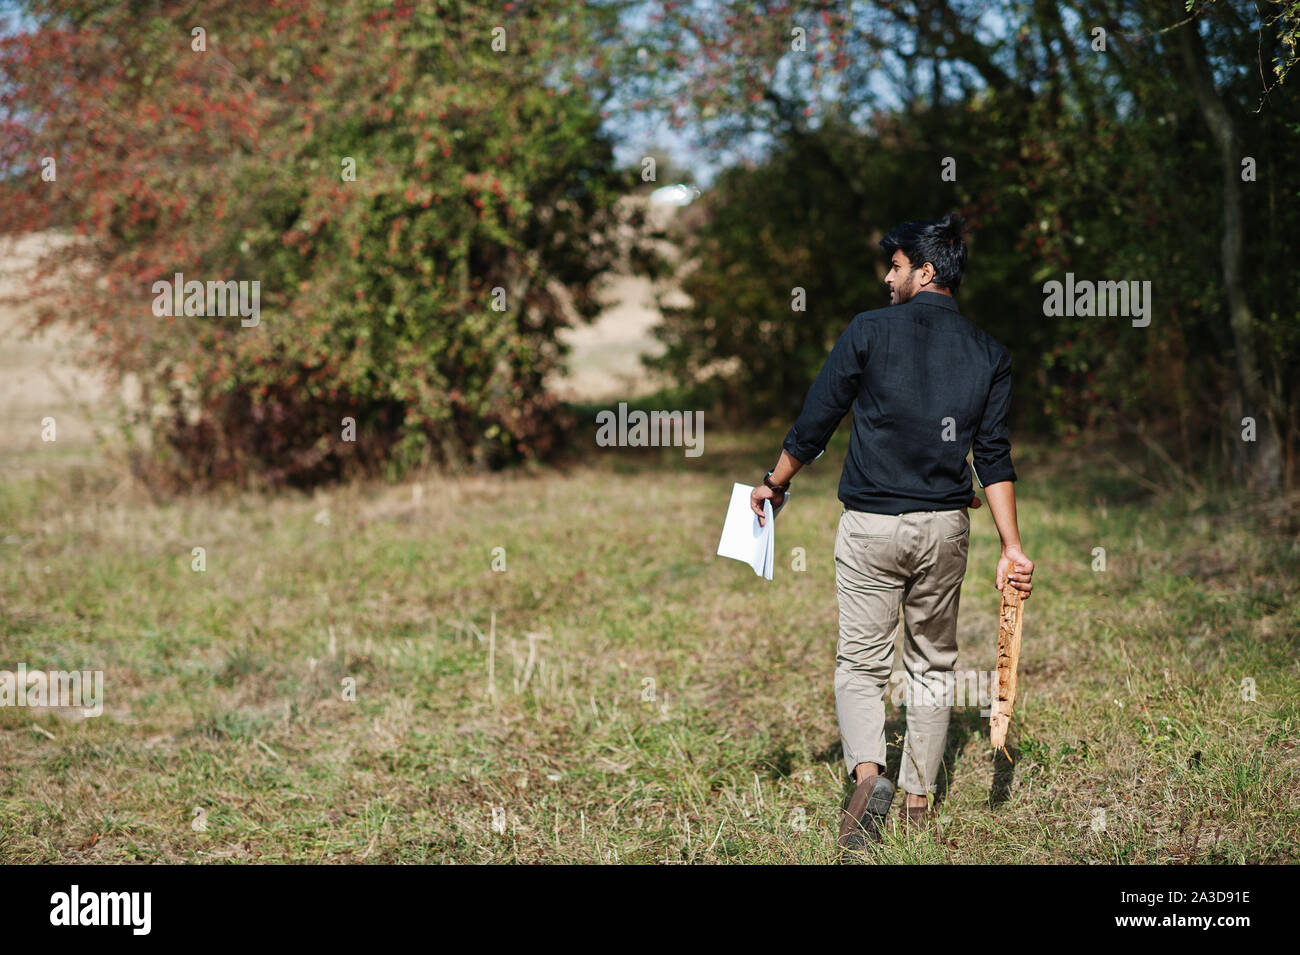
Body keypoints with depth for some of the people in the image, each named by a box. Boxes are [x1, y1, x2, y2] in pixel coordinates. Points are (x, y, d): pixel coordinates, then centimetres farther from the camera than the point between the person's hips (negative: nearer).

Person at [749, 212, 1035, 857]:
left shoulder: (870, 331, -5)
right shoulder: (988, 354, 4)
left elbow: (815, 422, -2)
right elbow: (994, 458, -1)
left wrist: (774, 484, 12)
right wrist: (1011, 545, -1)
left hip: (870, 525, -3)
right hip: (945, 527, 3)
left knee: (860, 662, 3)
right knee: (933, 663, 16)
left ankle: (867, 773, -22)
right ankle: (918, 800, 19)